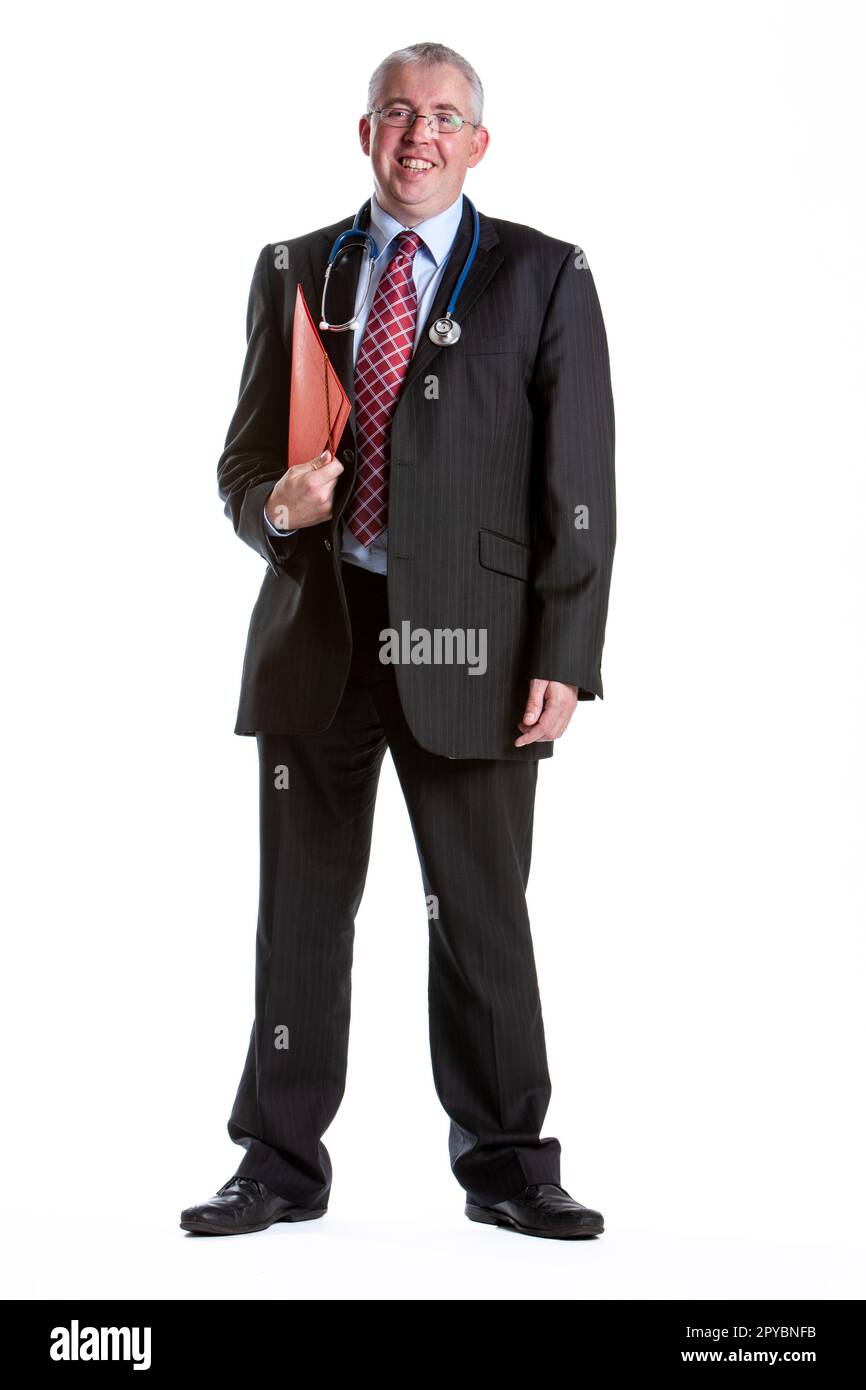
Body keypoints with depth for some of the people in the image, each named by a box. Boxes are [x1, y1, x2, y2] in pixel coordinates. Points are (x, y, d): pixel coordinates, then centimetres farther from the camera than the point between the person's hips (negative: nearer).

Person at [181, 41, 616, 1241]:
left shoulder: (542, 278, 4)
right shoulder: (294, 273, 13)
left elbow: (579, 486, -1)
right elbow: (243, 462, 14)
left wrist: (563, 660, -9)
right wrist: (273, 503, -11)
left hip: (469, 645, -2)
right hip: (315, 635, 3)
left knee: (484, 917, 4)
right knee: (301, 914, 8)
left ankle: (504, 1166, 17)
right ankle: (281, 1167, 19)